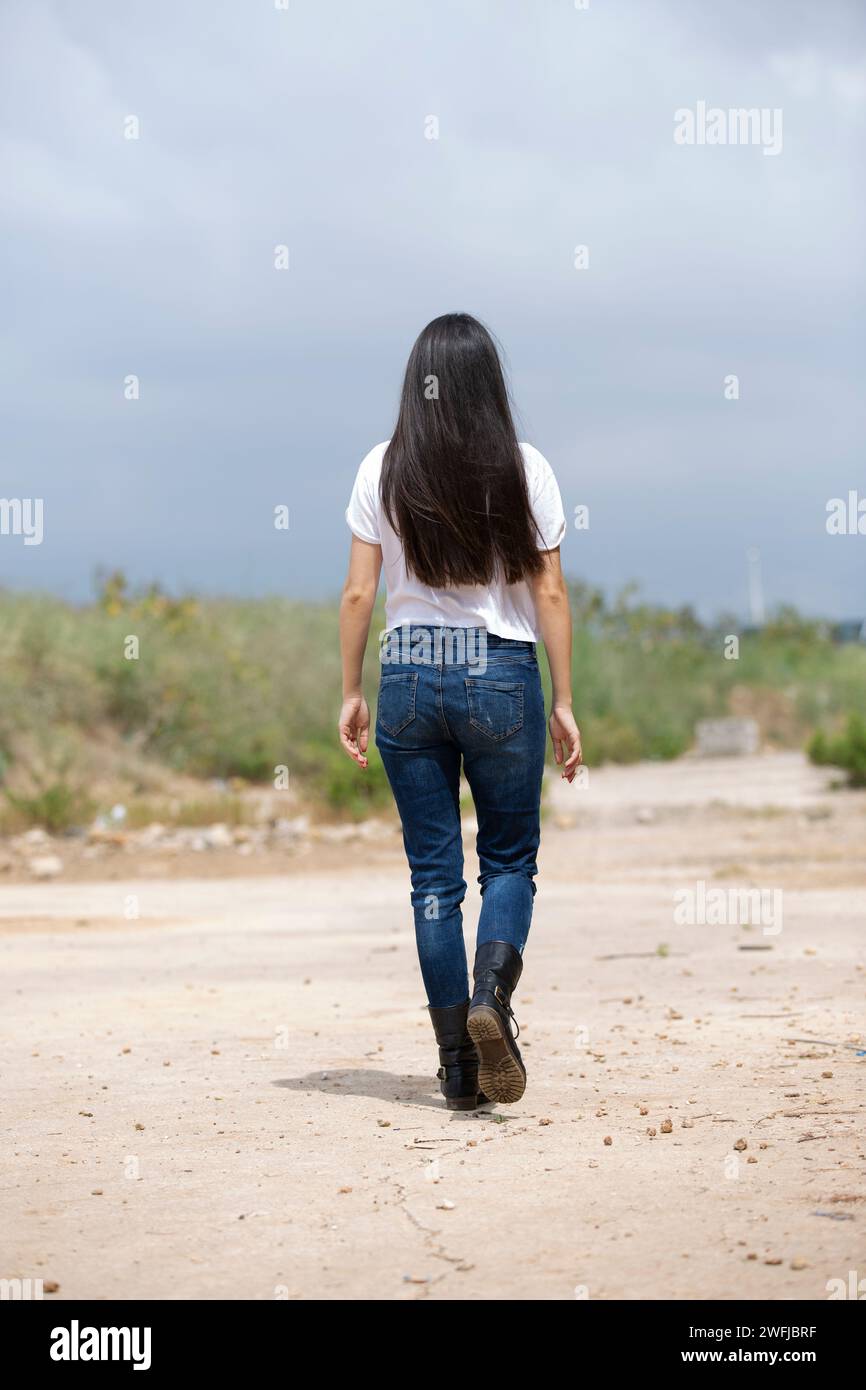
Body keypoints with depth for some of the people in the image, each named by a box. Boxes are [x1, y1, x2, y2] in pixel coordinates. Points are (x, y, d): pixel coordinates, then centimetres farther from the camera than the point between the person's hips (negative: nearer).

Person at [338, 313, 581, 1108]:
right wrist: (564, 704, 4)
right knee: (510, 857, 13)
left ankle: (459, 1067, 7)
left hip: (410, 674, 1)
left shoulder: (383, 470, -1)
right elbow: (549, 594, -2)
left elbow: (359, 594, -1)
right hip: (502, 674, -1)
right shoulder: (523, 469, -3)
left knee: (434, 872, 7)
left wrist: (351, 694, 8)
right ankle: (491, 994, -15)